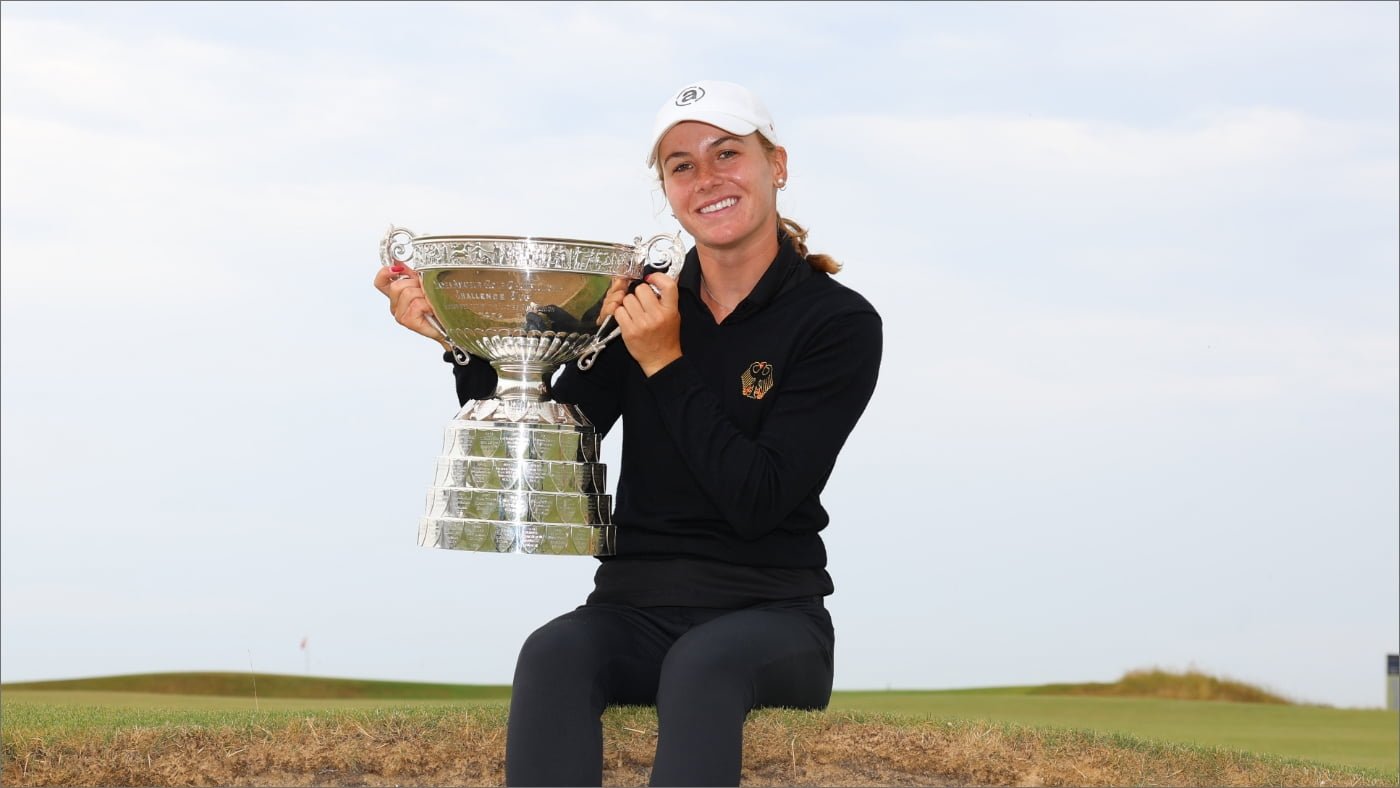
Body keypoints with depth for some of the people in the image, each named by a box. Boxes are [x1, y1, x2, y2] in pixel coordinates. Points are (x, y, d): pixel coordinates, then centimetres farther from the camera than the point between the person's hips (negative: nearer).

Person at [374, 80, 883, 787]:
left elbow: (758, 502, -10)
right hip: (635, 609, 3)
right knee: (552, 655, -32)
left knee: (702, 666, -38)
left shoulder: (840, 324, -1)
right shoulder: (645, 301, 10)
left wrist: (667, 364, -10)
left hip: (769, 617, -3)